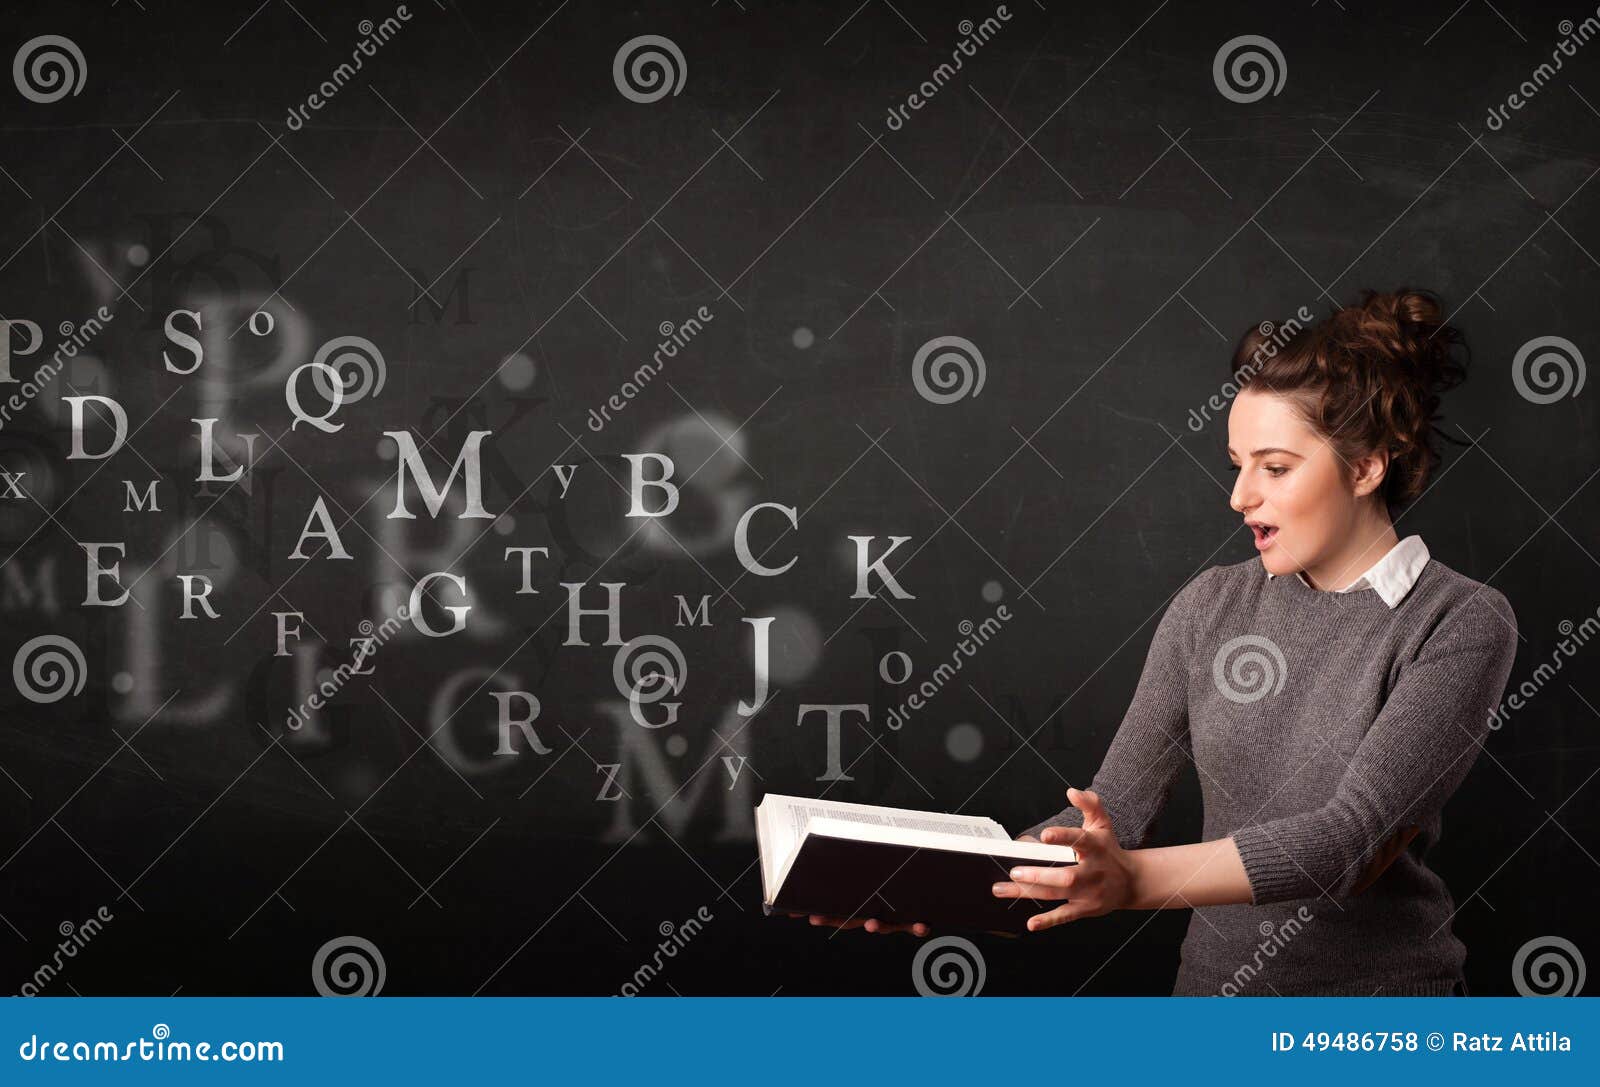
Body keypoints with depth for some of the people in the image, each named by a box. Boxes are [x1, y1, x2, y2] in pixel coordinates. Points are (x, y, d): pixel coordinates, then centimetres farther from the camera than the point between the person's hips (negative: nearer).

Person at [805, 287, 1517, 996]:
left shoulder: (1462, 624, -6)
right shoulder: (1211, 605, 9)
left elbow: (1355, 834, -17)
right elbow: (1116, 805, 6)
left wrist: (1139, 879, -30)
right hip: (1213, 981, 4)